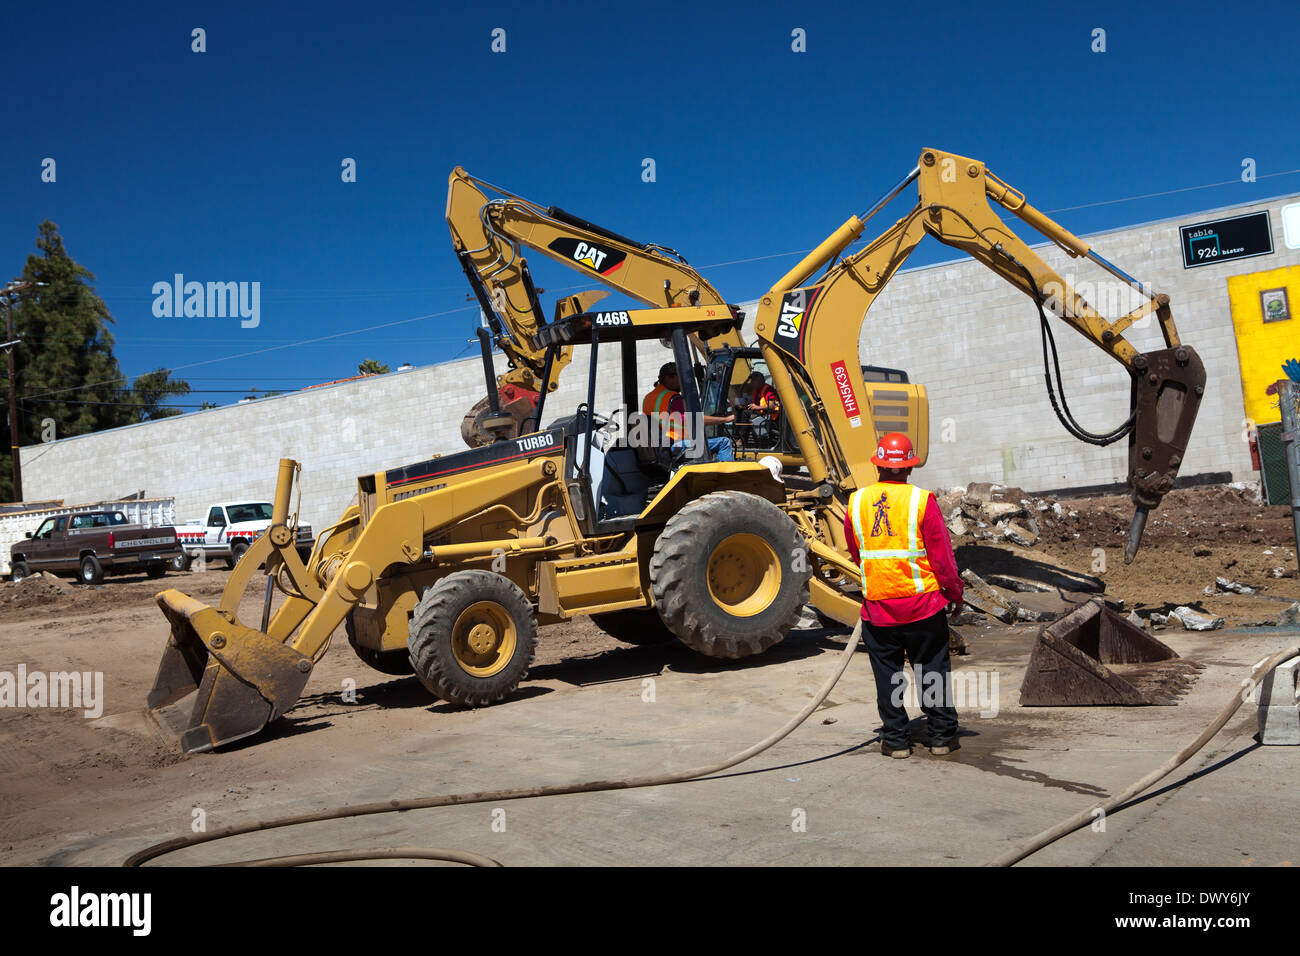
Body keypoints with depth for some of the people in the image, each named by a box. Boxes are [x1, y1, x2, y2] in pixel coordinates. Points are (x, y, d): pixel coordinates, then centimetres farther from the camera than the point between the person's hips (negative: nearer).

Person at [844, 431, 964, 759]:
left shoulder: (856, 502, 0)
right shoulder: (921, 501, -9)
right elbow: (942, 555, -6)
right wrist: (954, 592, 8)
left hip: (877, 605, 2)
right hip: (922, 603, -1)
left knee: (887, 674, 10)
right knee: (933, 670, 11)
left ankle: (896, 740, 15)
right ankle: (942, 736, 20)